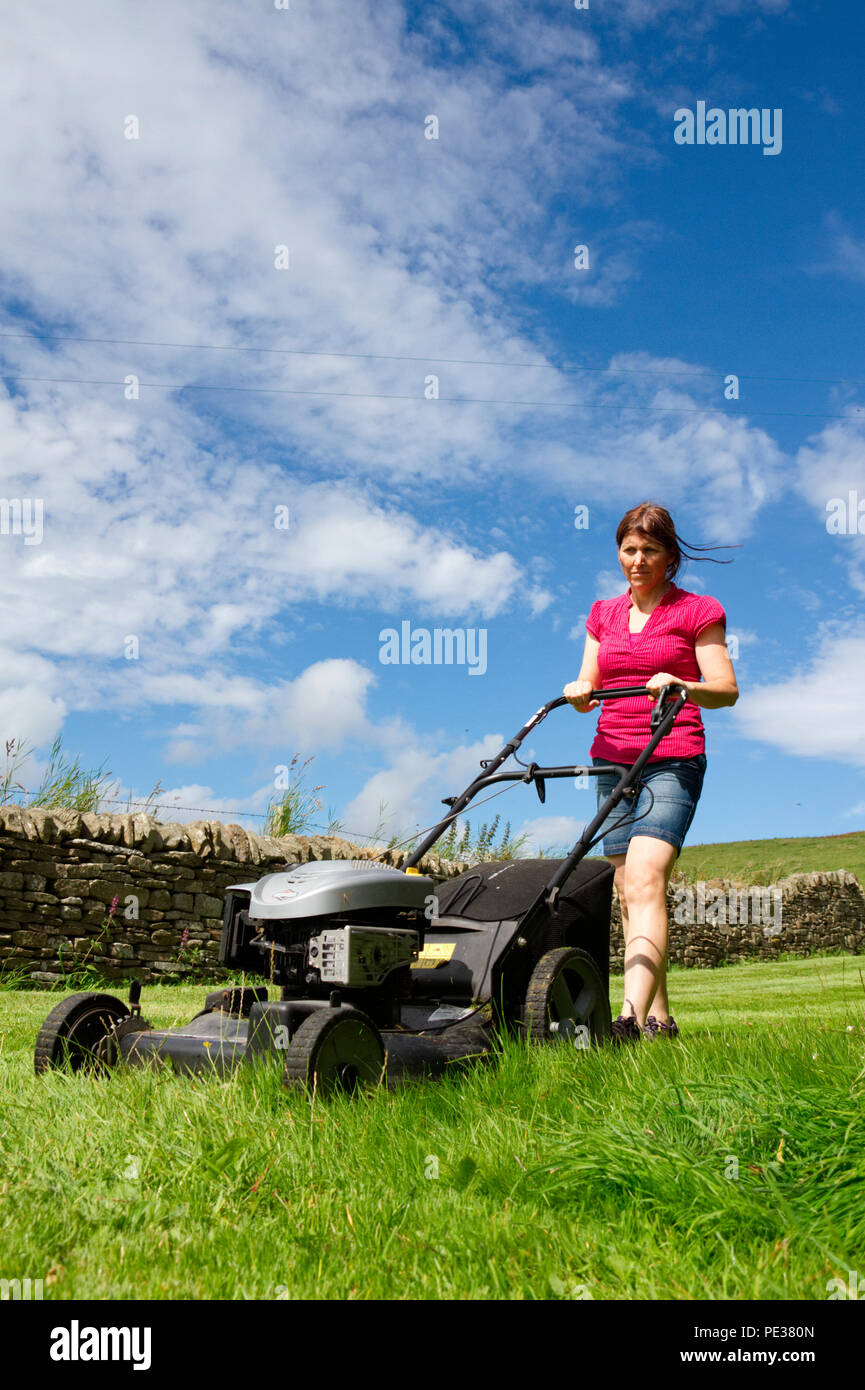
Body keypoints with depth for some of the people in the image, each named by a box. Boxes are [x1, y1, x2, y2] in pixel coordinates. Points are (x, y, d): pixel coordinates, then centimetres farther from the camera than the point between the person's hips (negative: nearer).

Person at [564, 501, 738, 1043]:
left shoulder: (697, 611, 4)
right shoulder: (603, 614, 18)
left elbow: (726, 689, -2)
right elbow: (589, 689, 16)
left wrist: (679, 685, -21)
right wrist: (580, 692, -8)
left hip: (672, 760, -5)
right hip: (612, 761, 5)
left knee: (644, 879, -22)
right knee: (630, 891, 5)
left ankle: (633, 1017, -30)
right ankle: (660, 1017, 14)